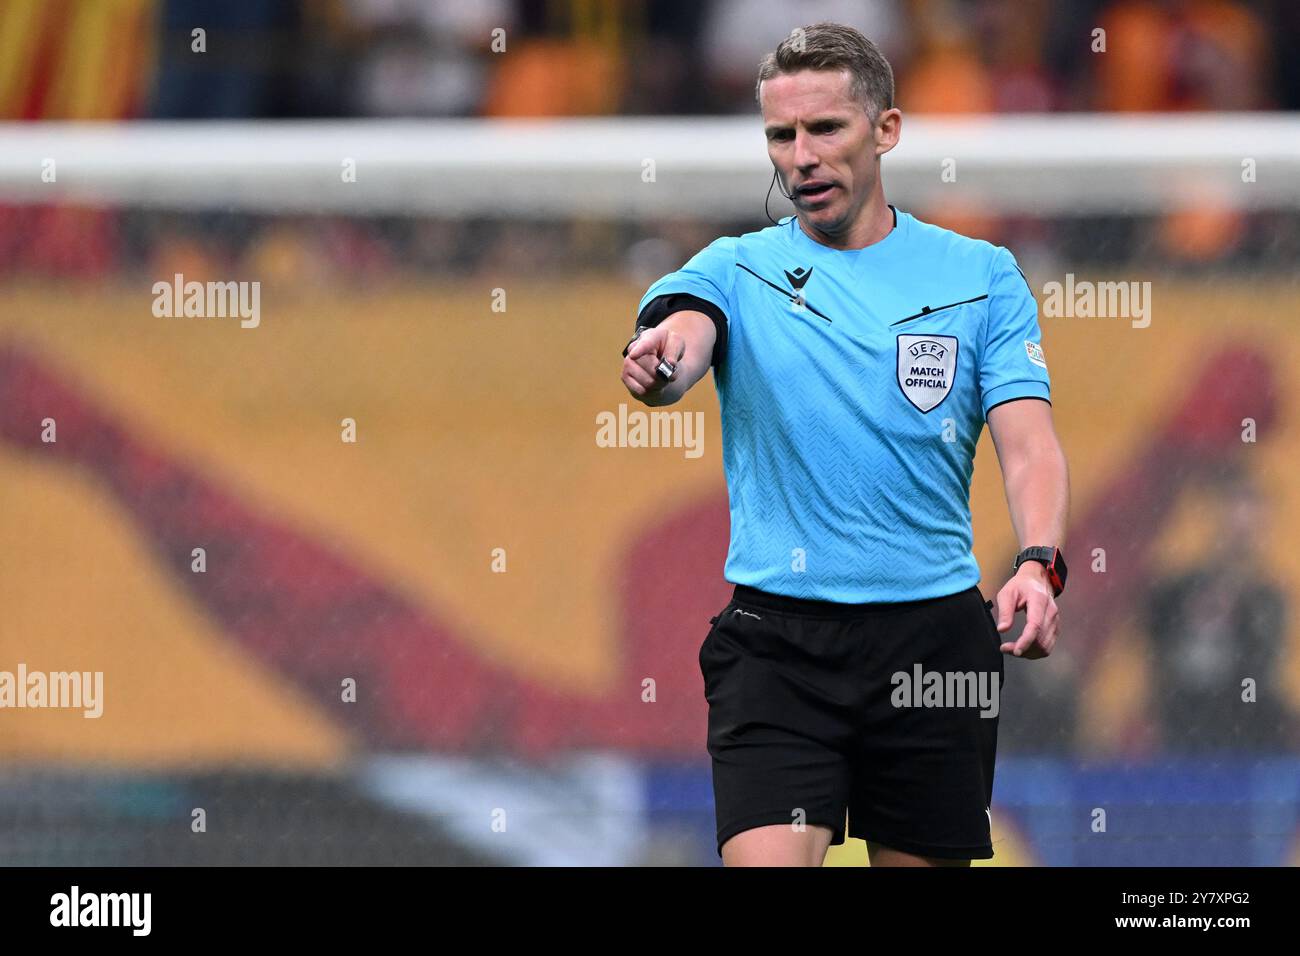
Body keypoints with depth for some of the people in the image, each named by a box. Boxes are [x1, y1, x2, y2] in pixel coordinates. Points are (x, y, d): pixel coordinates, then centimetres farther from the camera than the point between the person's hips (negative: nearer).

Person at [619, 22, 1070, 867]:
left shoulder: (981, 276, 6)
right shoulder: (738, 270, 4)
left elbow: (1029, 443, -3)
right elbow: (682, 332, -18)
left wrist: (1039, 563, -23)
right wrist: (657, 363, -44)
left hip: (935, 639, 1)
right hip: (778, 636, -1)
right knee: (766, 861, -17)